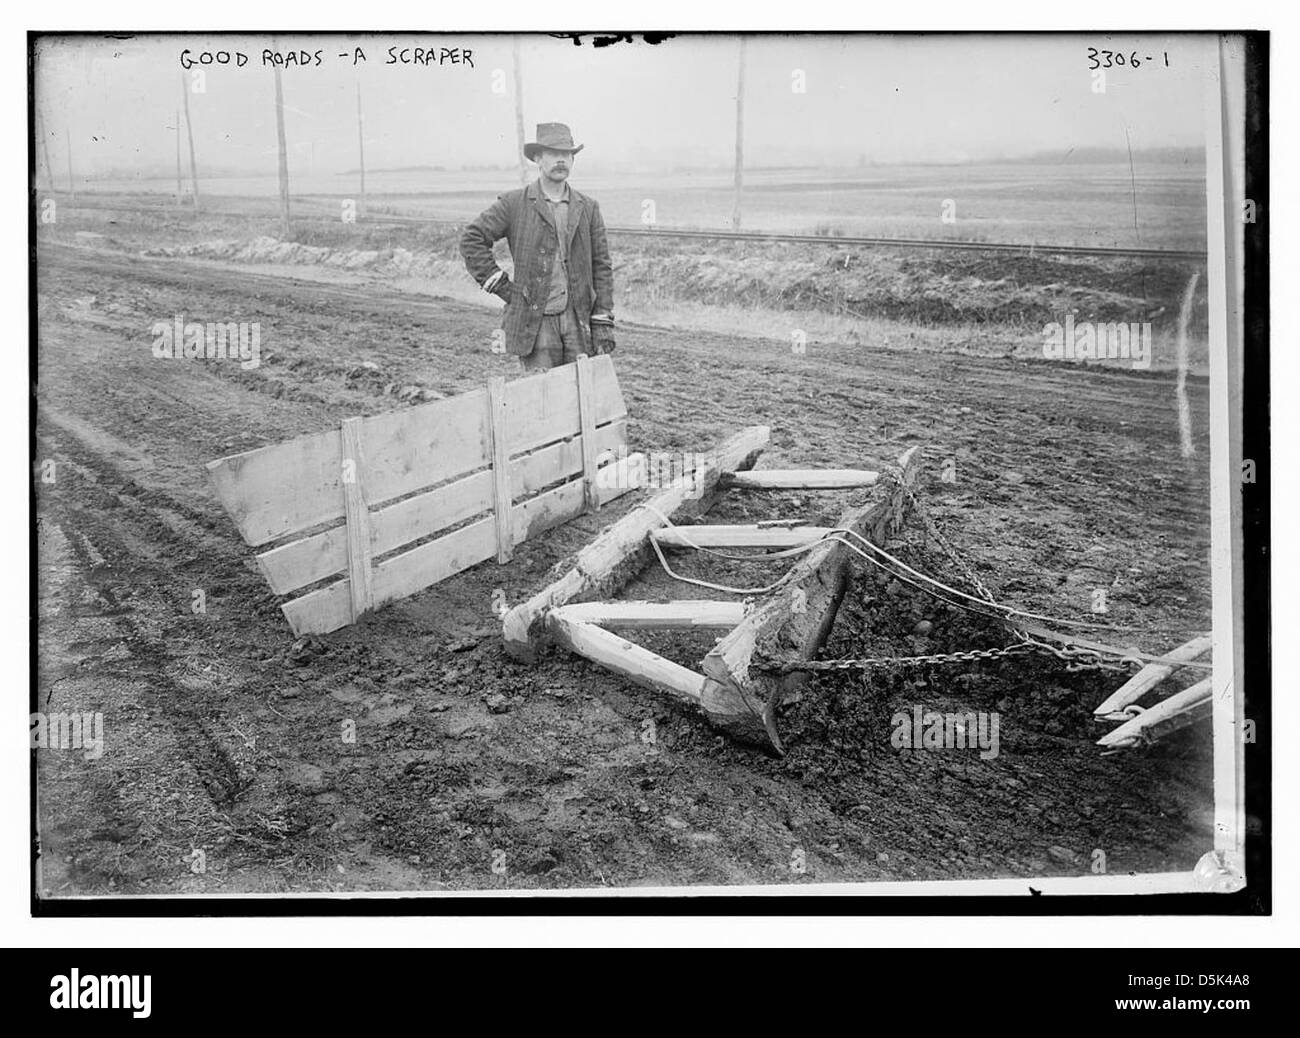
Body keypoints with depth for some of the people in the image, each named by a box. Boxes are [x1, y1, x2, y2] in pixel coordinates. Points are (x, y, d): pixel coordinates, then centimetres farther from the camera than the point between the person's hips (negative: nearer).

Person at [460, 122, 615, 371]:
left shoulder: (588, 208, 10)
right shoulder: (514, 204, 2)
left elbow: (601, 267, 9)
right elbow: (471, 239, 2)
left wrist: (603, 323, 2)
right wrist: (500, 284, -4)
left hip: (579, 321, 3)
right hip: (534, 322, -2)